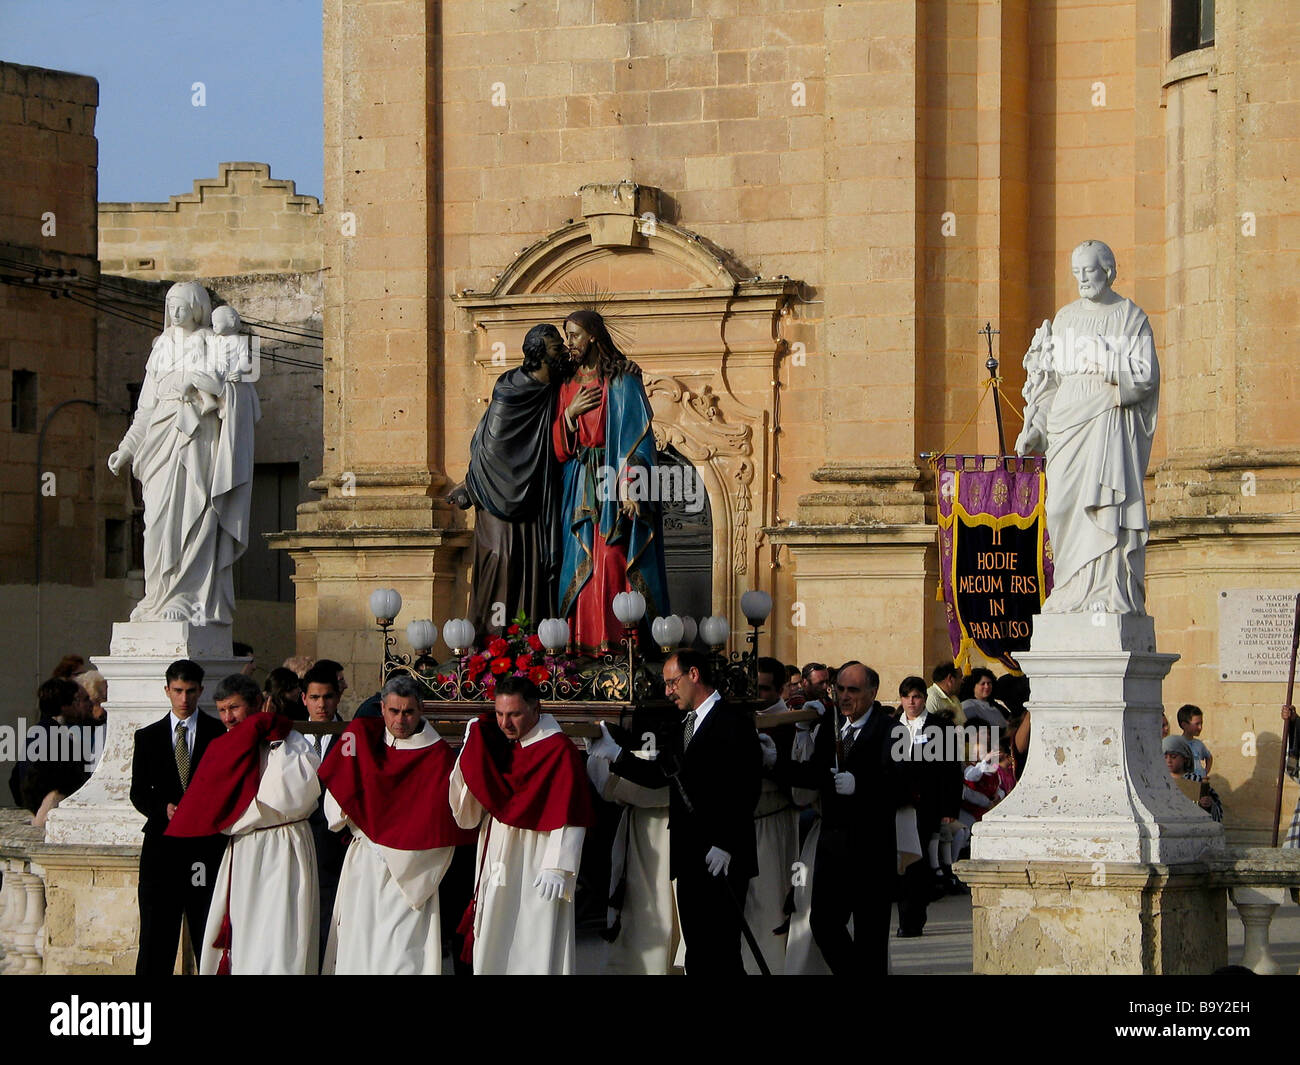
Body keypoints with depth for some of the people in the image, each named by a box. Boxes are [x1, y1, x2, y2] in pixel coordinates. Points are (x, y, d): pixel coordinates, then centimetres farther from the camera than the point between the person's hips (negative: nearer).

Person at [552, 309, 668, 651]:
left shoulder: (622, 381, -2)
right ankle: (585, 639, -2)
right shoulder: (567, 386, 15)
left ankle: (619, 638, -11)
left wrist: (631, 488, -17)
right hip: (580, 487, 5)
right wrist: (570, 412, -6)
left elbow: (637, 436, -8)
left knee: (614, 561, -11)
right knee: (581, 564, -2)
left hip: (614, 481, -5)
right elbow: (557, 446, 13)